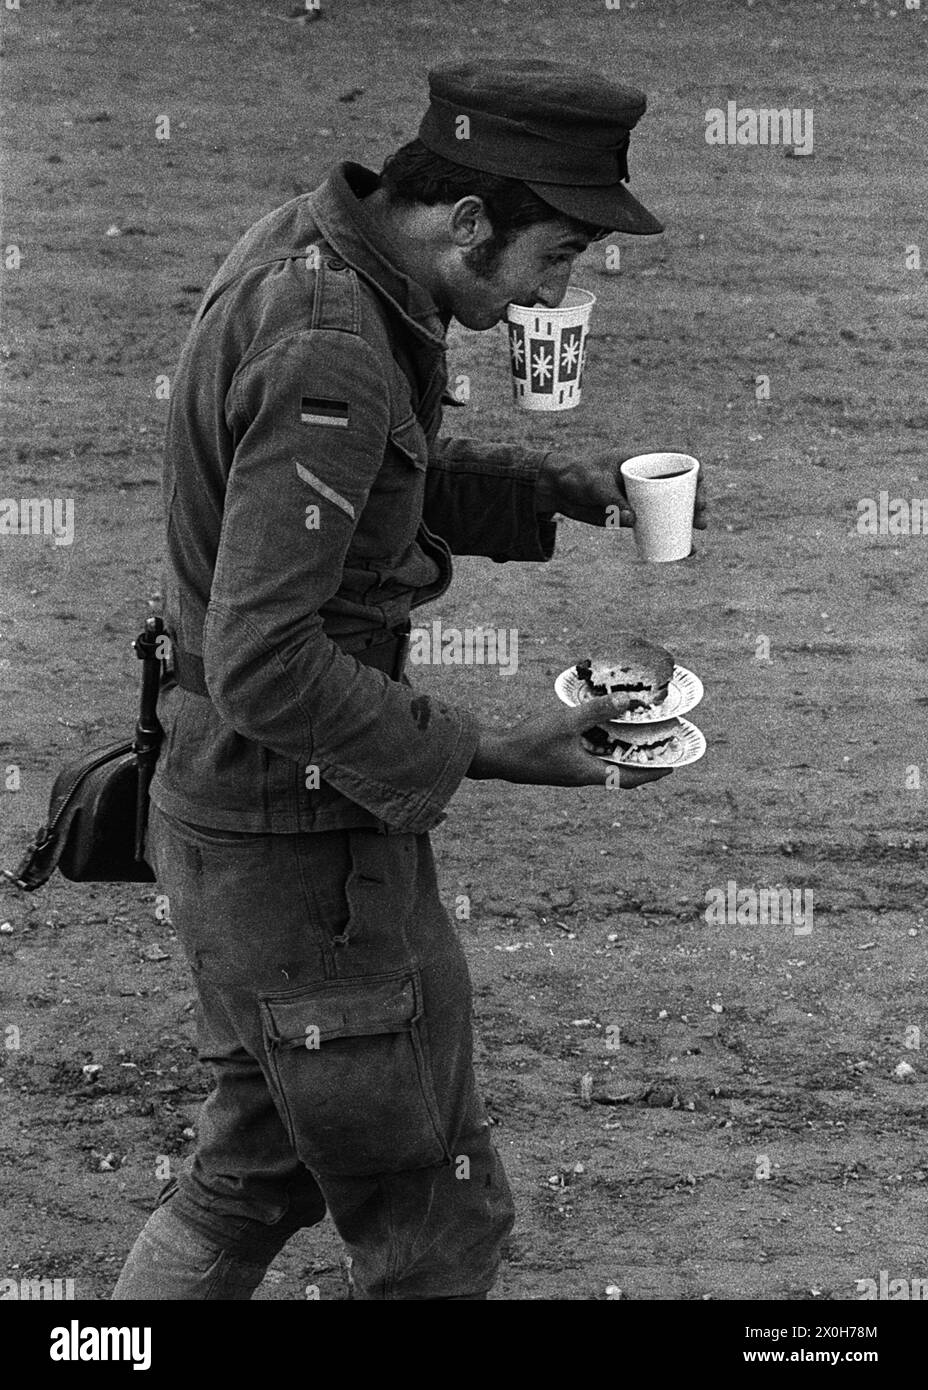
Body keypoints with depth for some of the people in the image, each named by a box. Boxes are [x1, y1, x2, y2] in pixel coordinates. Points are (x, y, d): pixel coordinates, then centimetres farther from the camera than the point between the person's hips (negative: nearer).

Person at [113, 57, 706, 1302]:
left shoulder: (303, 249, 3)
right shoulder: (331, 358, -28)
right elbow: (265, 665, -30)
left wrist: (565, 488, 6)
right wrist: (487, 755, -25)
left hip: (222, 805, 10)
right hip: (306, 846, -10)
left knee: (254, 1177, 24)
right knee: (437, 1221, 6)